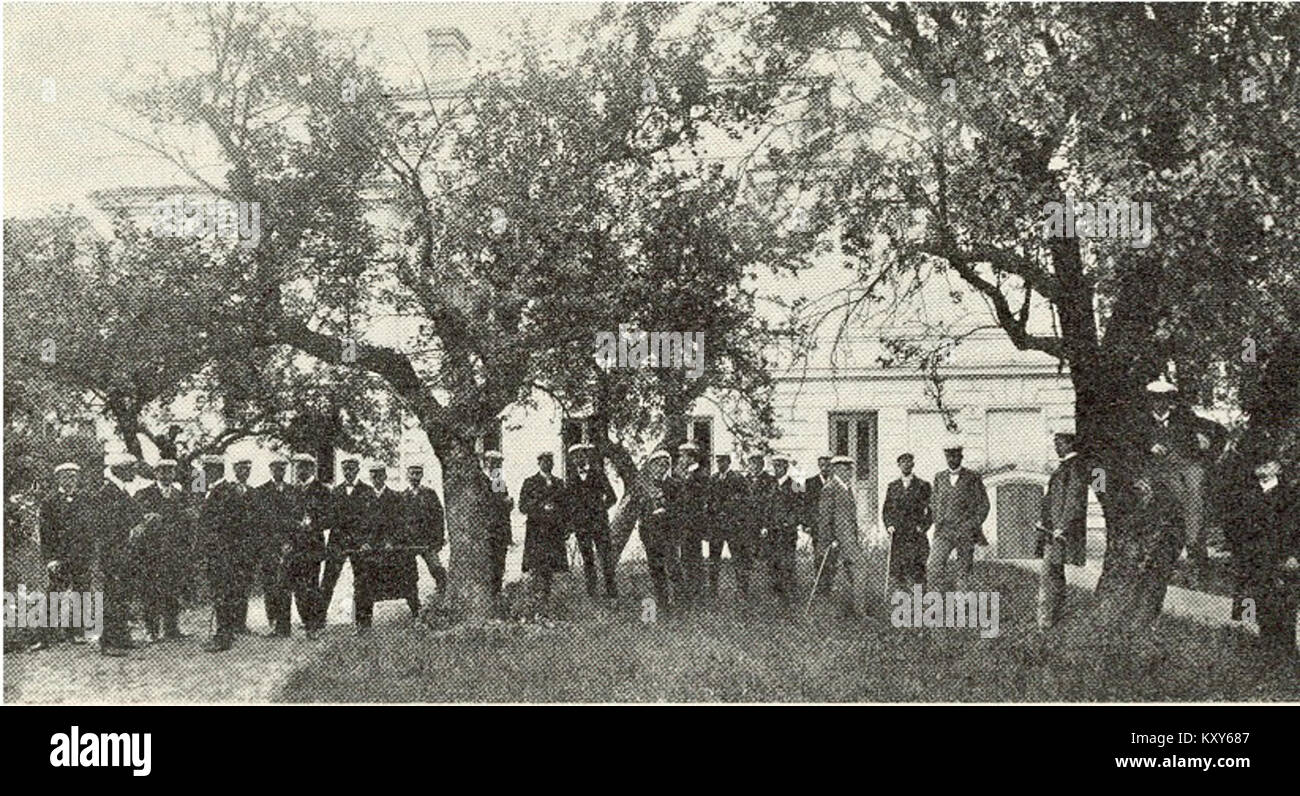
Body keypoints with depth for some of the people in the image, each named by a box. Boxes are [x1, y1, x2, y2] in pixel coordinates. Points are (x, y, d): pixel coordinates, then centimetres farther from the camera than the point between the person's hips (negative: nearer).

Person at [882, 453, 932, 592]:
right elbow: (886, 509, 16)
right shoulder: (892, 486, 13)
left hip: (916, 535, -2)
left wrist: (923, 527, -6)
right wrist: (889, 525, 0)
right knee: (896, 569, -3)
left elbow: (931, 509, 5)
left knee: (917, 569, -7)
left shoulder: (923, 486, 5)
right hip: (897, 535, 2)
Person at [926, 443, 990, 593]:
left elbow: (983, 504, 4)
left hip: (965, 531, -2)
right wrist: (938, 522, 9)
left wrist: (974, 525, -4)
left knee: (964, 570, 1)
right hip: (944, 531, 2)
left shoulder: (973, 478, 1)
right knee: (933, 566, -14)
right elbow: (933, 502, 21)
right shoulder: (939, 477, 11)